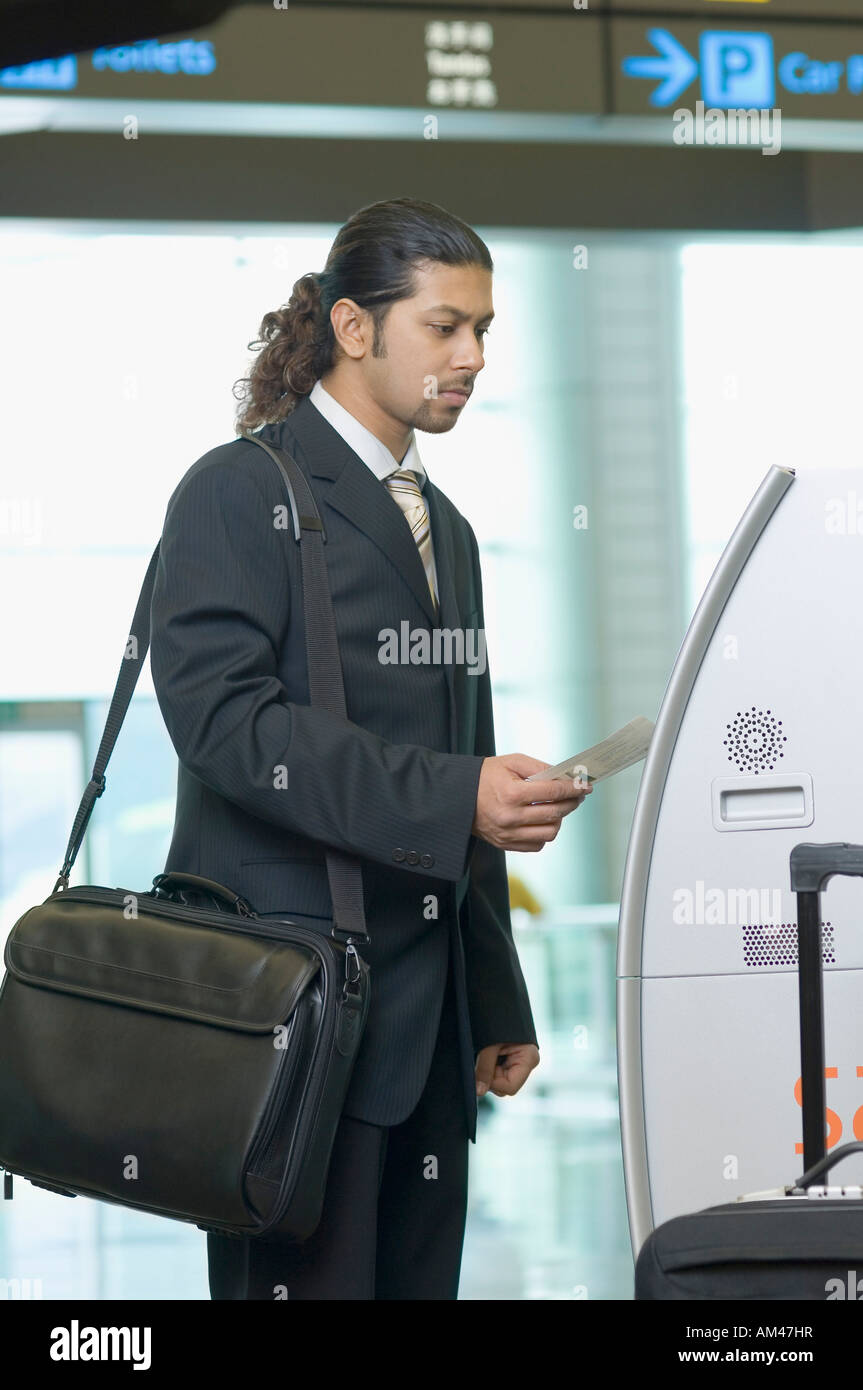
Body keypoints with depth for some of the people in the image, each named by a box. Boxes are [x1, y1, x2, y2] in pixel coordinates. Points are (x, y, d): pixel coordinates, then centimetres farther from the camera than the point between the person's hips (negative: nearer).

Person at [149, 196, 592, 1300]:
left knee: (421, 1279, 7)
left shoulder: (446, 531, 21)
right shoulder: (242, 492, -4)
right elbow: (222, 713, -18)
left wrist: (498, 1006, 19)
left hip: (426, 1009, 8)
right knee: (308, 1279, -8)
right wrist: (449, 799, -24)